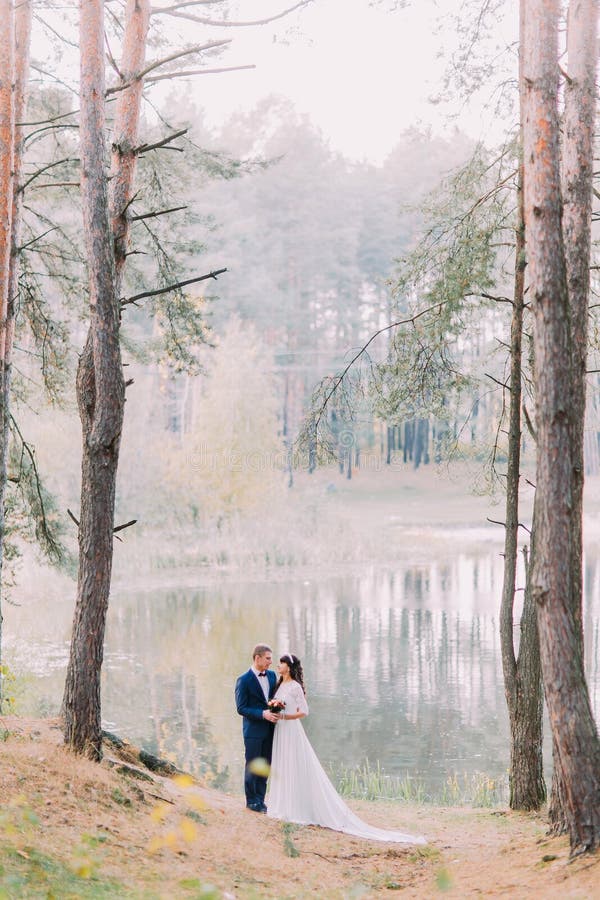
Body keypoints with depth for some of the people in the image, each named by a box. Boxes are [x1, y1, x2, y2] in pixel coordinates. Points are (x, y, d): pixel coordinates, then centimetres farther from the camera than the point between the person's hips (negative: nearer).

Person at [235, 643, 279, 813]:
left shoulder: (272, 675, 6)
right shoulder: (244, 680, -12)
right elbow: (241, 708, -13)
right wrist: (263, 714, -23)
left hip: (269, 729, 6)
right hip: (253, 730, -6)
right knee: (252, 767, 4)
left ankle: (260, 800, 21)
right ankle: (251, 801, 16)